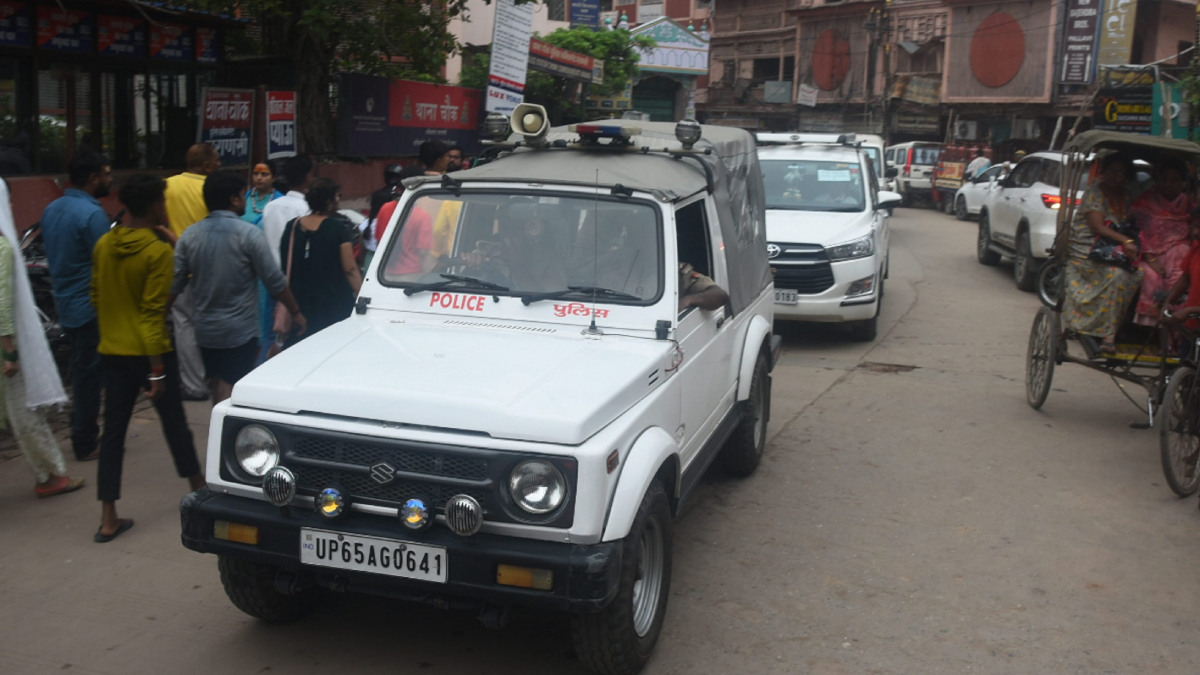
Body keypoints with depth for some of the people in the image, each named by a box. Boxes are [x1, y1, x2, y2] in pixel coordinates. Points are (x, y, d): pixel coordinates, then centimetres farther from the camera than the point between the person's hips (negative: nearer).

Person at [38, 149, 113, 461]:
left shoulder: (51, 210, 8)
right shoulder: (92, 214, -20)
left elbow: (53, 255, 15)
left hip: (65, 302, 9)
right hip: (90, 306, -9)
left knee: (80, 370, 18)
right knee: (89, 374, 0)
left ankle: (82, 432, 27)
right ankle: (86, 443, 8)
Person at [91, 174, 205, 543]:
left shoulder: (103, 246, 4)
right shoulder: (159, 252, -16)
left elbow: (97, 297, 12)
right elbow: (153, 312, -19)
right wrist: (157, 370, -17)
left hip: (112, 350, 5)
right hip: (150, 351, -5)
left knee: (113, 429, 6)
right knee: (174, 420, 13)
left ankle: (108, 518, 6)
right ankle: (198, 485, 32)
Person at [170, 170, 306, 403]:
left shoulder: (189, 235, 1)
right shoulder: (249, 234, -12)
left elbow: (175, 283, 2)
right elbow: (275, 281, -10)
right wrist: (296, 312, 2)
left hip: (205, 329, 5)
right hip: (240, 330, -5)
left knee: (217, 386, 19)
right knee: (232, 394, 0)